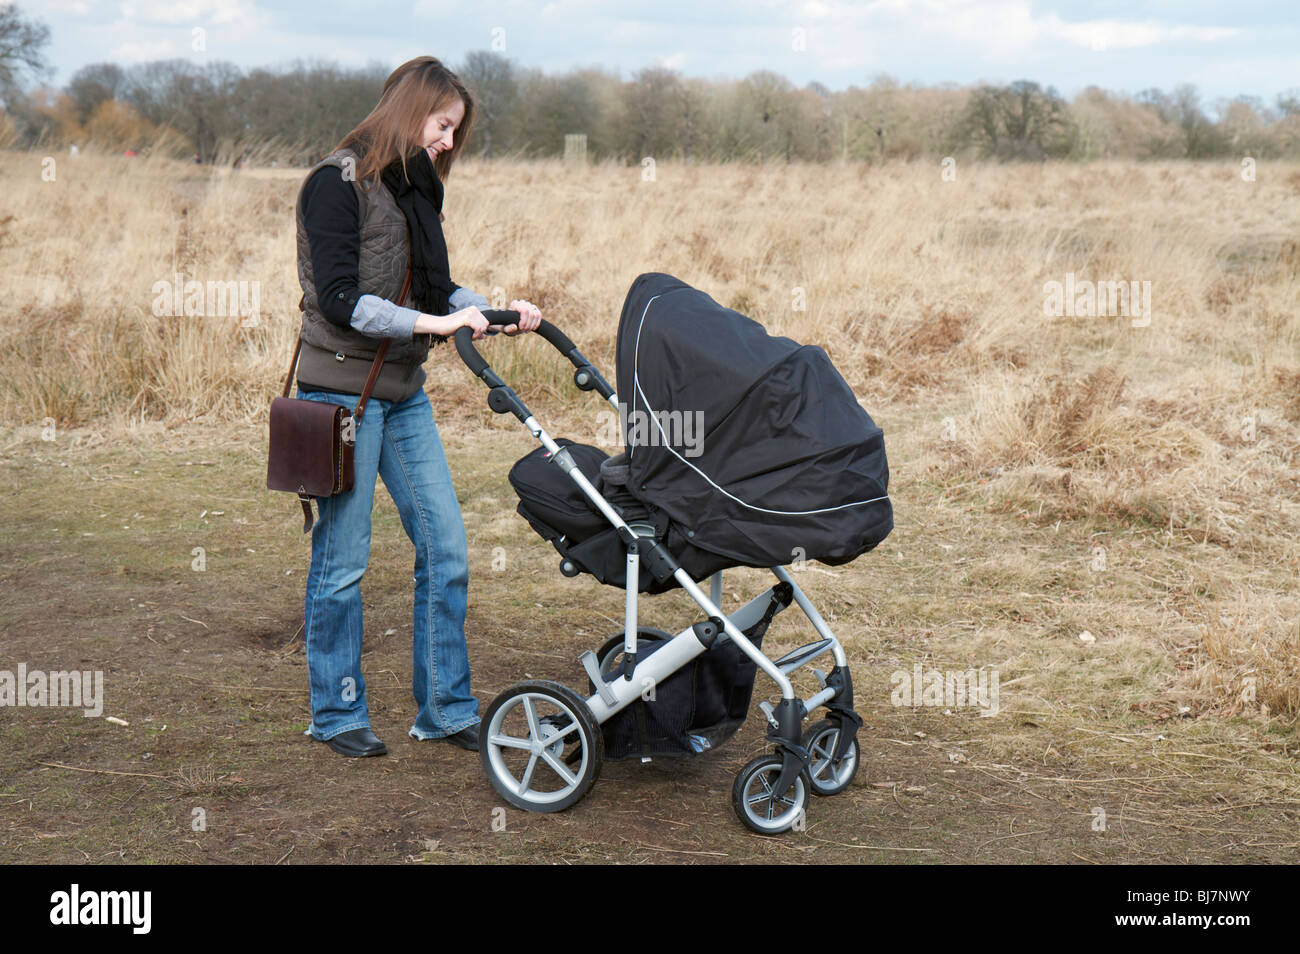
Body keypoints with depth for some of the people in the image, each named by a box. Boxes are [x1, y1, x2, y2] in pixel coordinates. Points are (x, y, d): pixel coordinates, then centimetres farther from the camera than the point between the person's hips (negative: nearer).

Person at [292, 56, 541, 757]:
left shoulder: (414, 187, 12)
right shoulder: (339, 181, -12)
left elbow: (436, 288, 14)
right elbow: (339, 299, -20)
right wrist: (428, 322, -24)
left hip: (404, 394, 8)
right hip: (342, 390, -8)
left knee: (445, 548, 6)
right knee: (342, 560, 1)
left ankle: (446, 709, 16)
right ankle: (337, 713, 16)